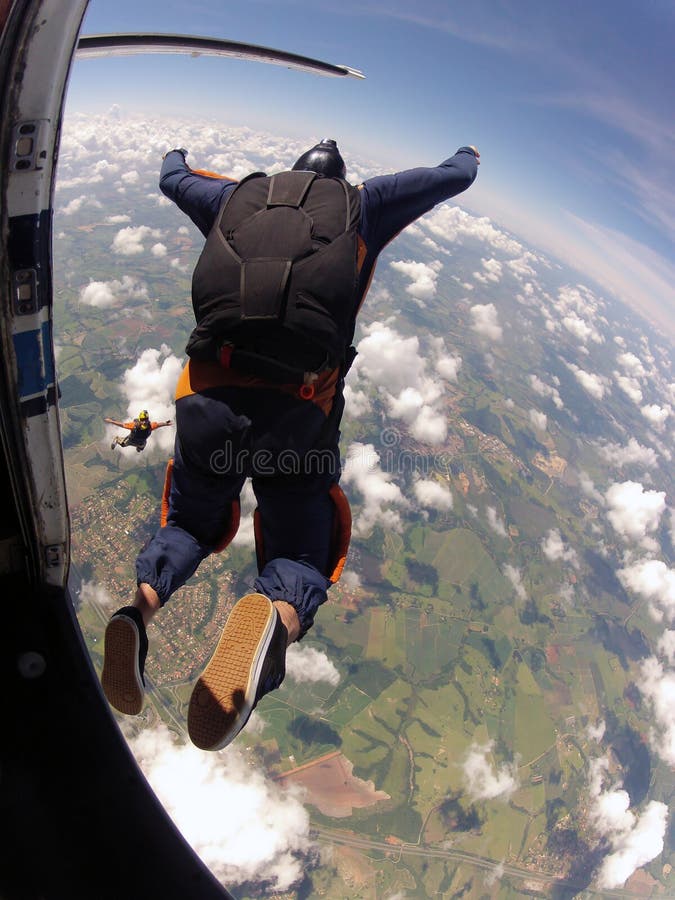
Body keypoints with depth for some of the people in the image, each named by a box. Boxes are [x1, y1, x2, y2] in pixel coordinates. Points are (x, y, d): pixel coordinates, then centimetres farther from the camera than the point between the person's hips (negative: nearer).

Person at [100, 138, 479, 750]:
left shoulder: (238, 196, 21)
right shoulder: (361, 205, 16)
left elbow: (173, 180, 42)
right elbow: (456, 177, 27)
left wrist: (176, 154, 66)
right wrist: (468, 157, 52)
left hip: (211, 396, 3)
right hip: (299, 412, -2)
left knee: (193, 522, 28)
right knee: (301, 554, 14)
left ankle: (141, 604, -5)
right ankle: (277, 618, -24)